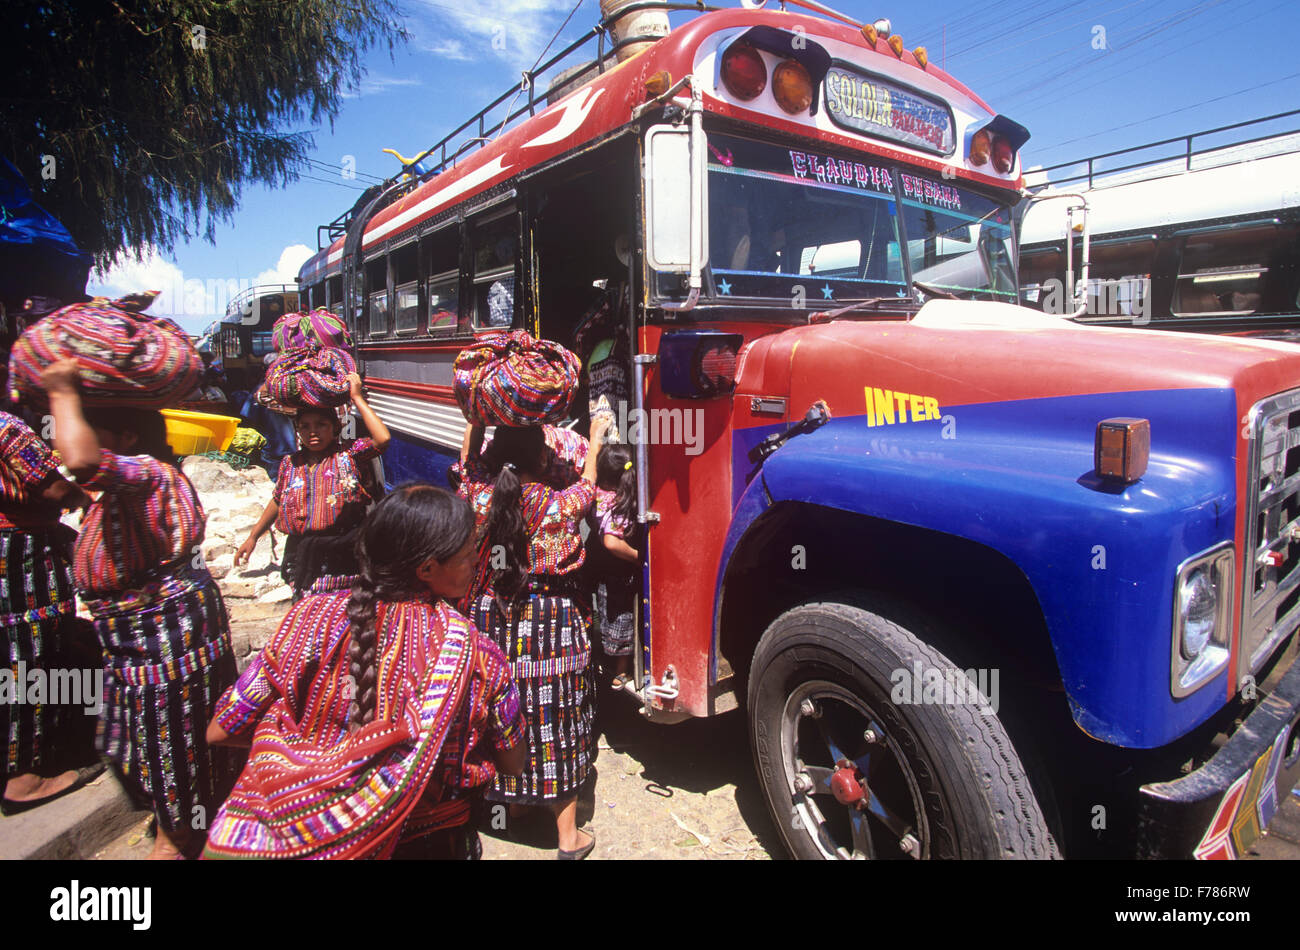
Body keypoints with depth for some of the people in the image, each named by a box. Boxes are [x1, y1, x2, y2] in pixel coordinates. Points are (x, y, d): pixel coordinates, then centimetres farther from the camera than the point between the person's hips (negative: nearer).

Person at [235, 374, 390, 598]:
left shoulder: (348, 453, -3)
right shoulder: (290, 464, 9)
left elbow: (382, 438, -21)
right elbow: (277, 502, 23)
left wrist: (357, 398, -15)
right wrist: (253, 537, 28)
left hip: (343, 555, -3)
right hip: (303, 555, 4)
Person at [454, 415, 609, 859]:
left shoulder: (479, 495, -7)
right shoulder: (555, 505, -17)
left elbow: (467, 460, 14)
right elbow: (587, 486, 5)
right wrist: (594, 439, 16)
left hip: (489, 618, 4)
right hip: (547, 624, -4)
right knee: (552, 721, 6)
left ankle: (511, 802, 42)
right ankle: (568, 838, 18)